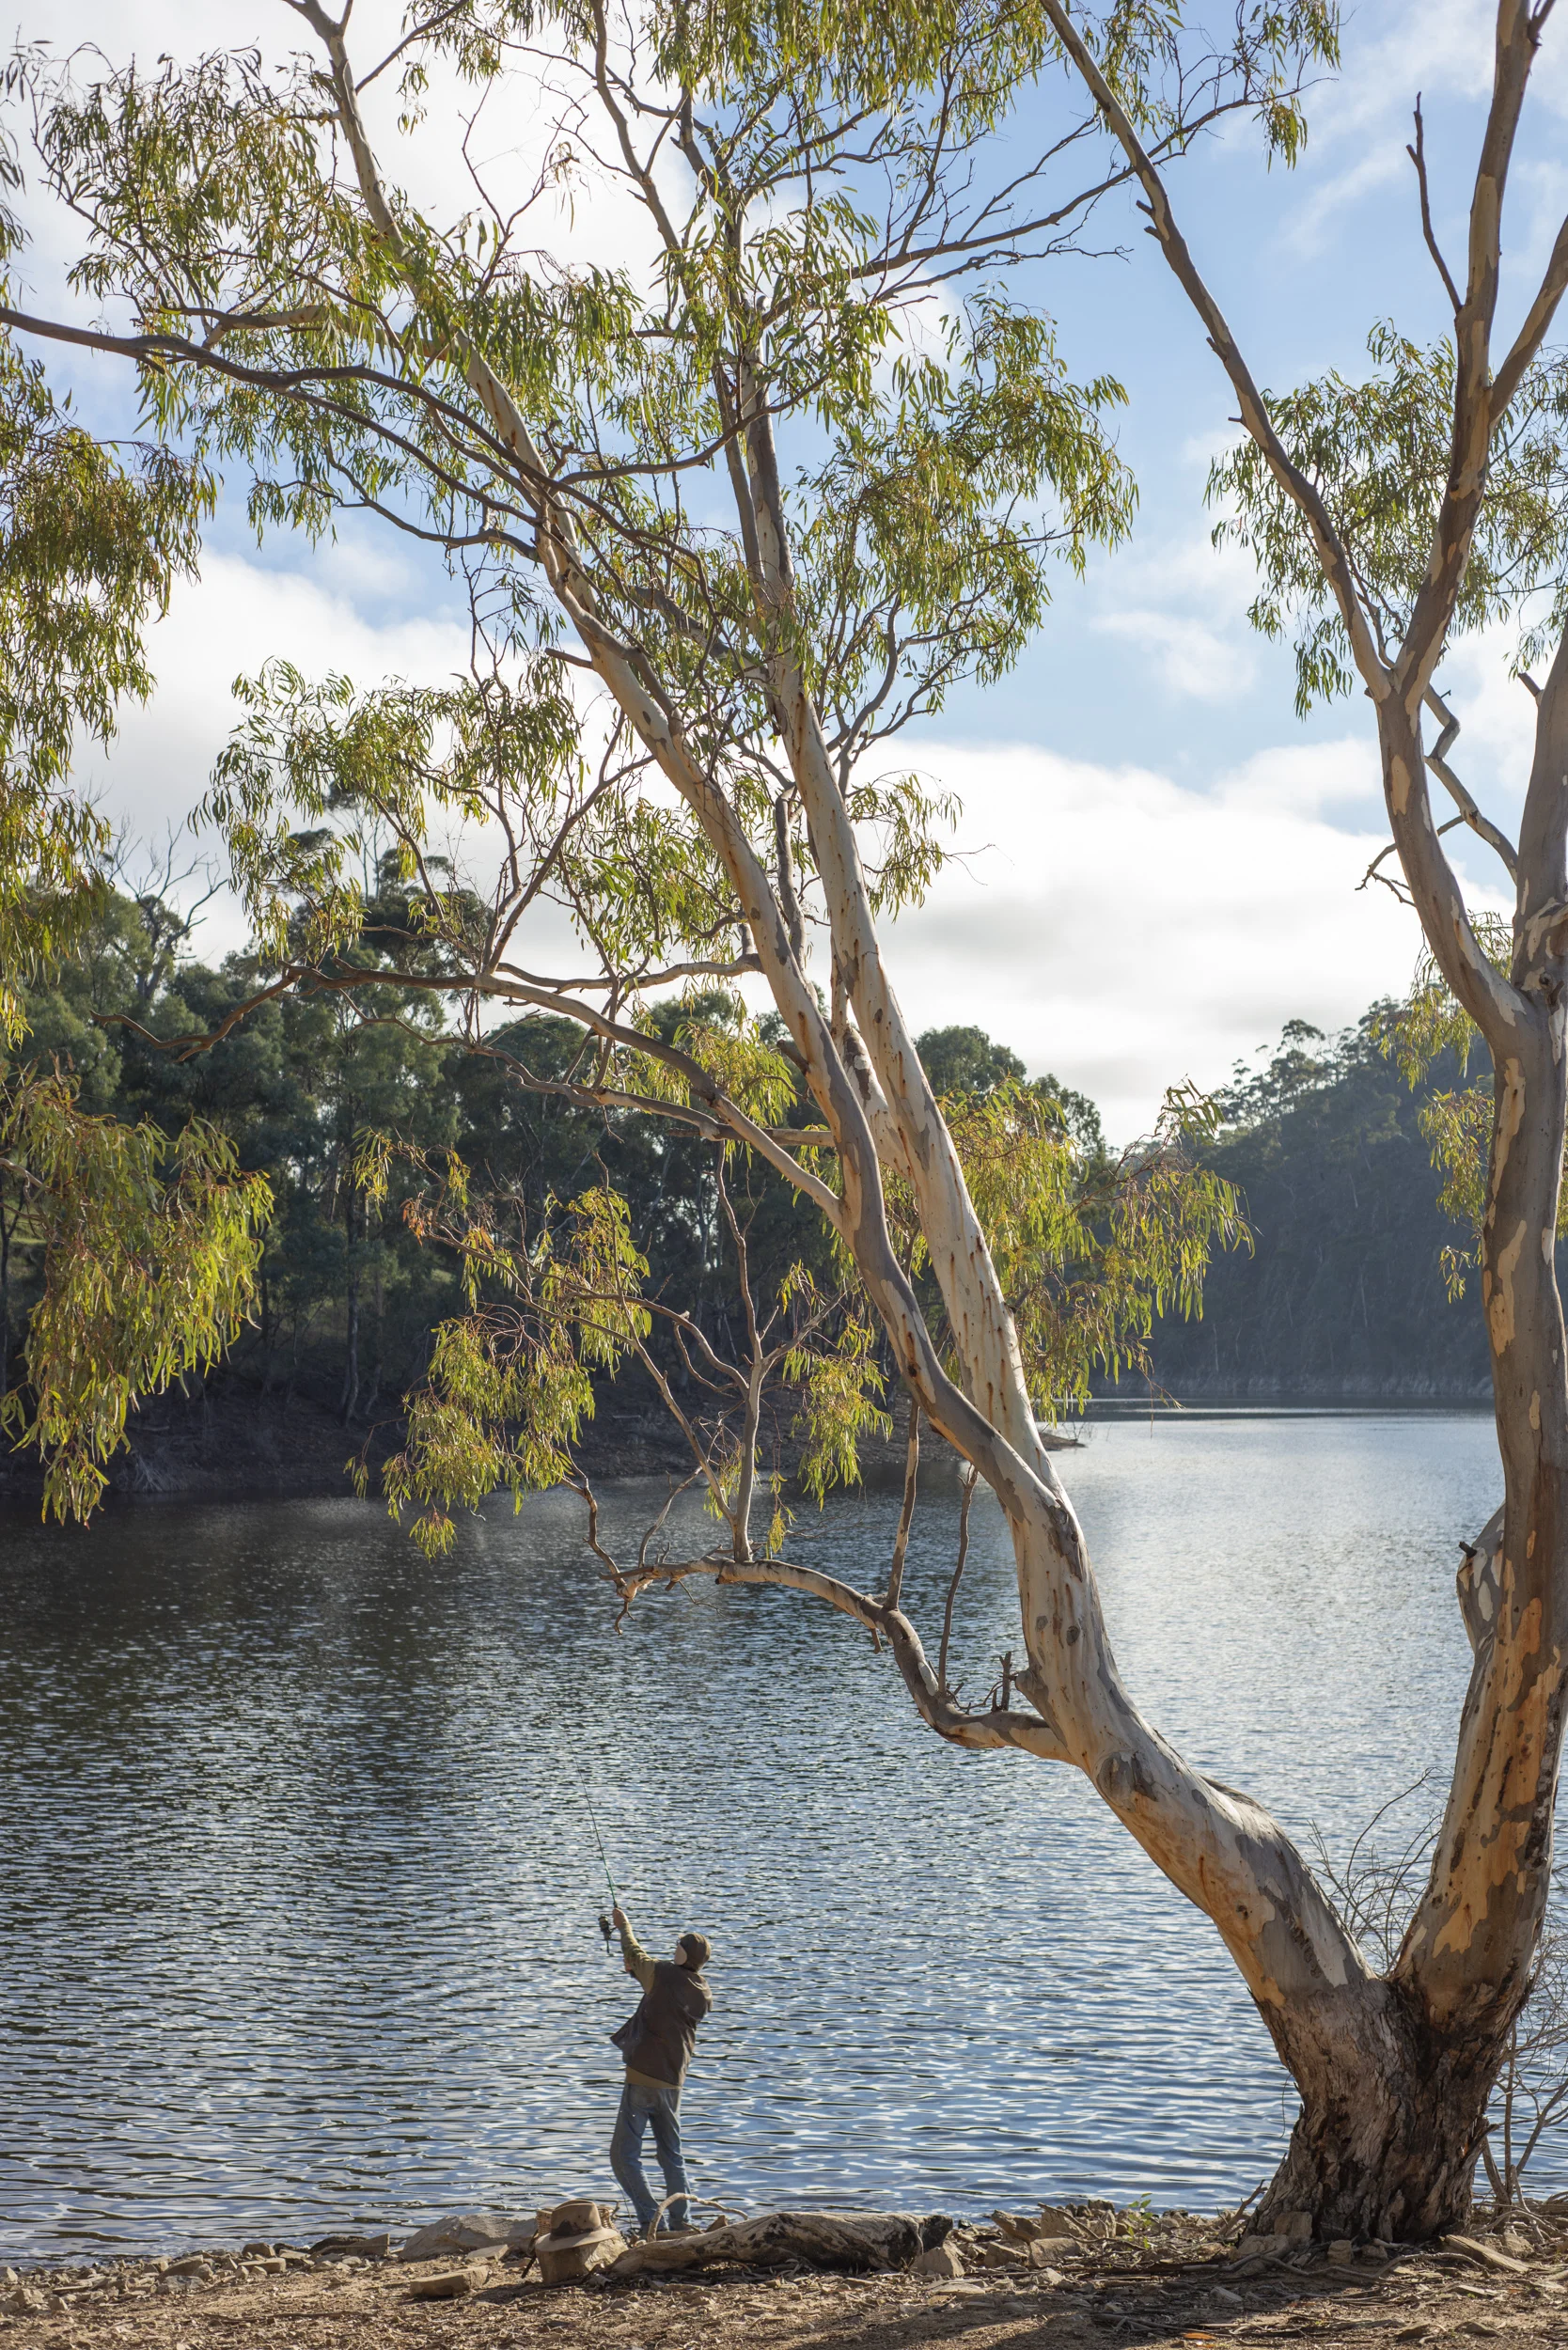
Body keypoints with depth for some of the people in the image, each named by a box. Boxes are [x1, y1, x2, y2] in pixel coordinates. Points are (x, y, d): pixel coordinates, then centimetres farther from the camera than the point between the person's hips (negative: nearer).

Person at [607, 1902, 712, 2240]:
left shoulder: (663, 1974, -12)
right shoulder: (704, 1995, 5)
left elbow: (634, 1954, 6)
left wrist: (623, 1924, 25)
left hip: (643, 2076, -6)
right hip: (673, 2081, 7)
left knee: (624, 2154, -2)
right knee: (671, 2155, 18)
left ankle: (652, 2219, -10)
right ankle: (681, 2221, 13)